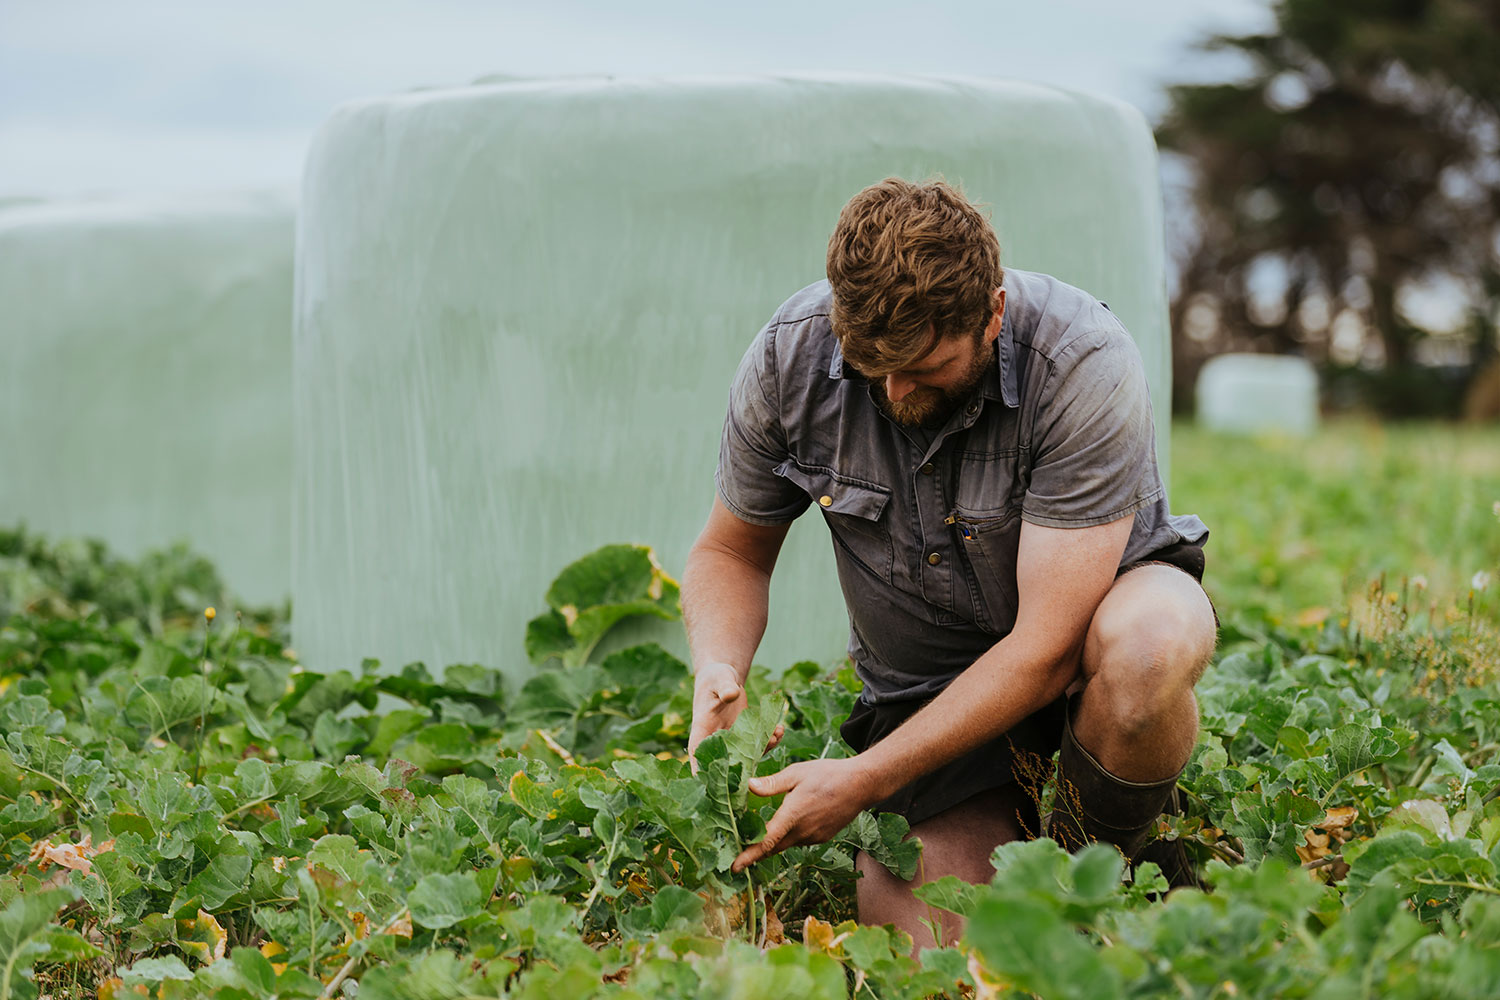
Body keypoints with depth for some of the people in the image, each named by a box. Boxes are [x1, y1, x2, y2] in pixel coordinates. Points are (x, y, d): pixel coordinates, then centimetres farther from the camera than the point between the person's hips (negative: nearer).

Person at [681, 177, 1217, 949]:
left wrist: (863, 781, -33)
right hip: (921, 680, 3)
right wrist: (718, 671, -23)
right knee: (929, 946, -15)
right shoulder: (787, 360, -18)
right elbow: (730, 552, -1)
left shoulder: (1084, 365, -30)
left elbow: (1048, 646, -31)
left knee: (1146, 647, -39)